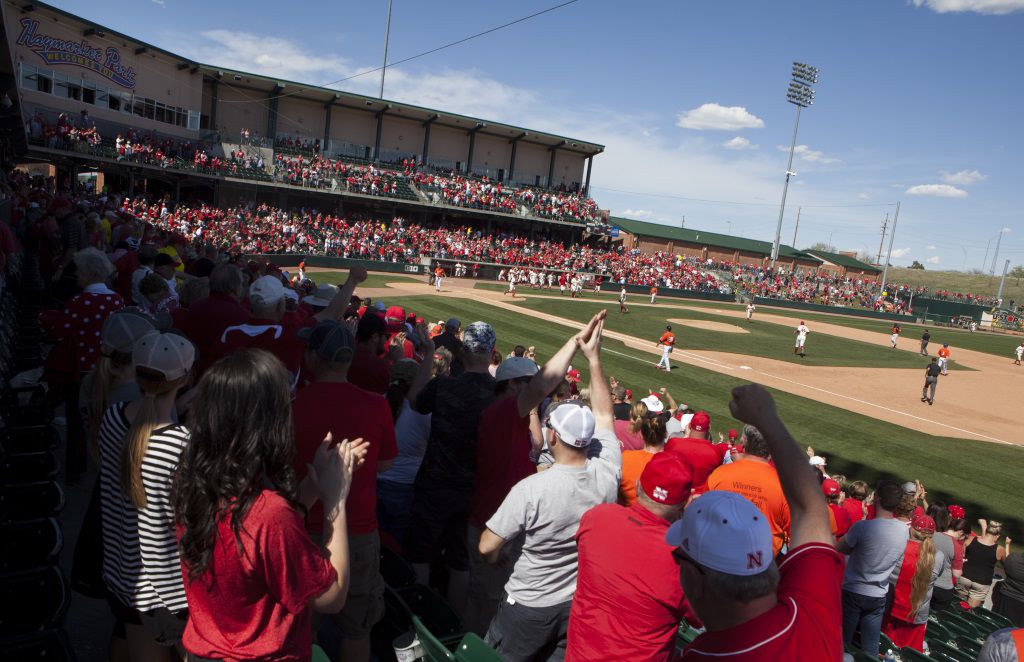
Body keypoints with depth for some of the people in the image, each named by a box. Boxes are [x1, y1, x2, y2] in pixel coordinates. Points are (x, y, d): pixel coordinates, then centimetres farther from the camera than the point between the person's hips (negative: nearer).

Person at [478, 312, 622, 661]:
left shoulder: (531, 489, -28)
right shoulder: (607, 473, -16)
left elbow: (487, 547, -19)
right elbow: (604, 415, -1)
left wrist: (497, 559, 5)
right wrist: (594, 357, 2)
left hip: (530, 608, -4)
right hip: (584, 604, 4)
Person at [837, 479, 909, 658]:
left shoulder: (862, 527, -25)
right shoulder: (904, 530, -9)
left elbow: (839, 549, -11)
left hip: (852, 592, -4)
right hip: (878, 595, 4)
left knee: (844, 642, 14)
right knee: (871, 648, 15)